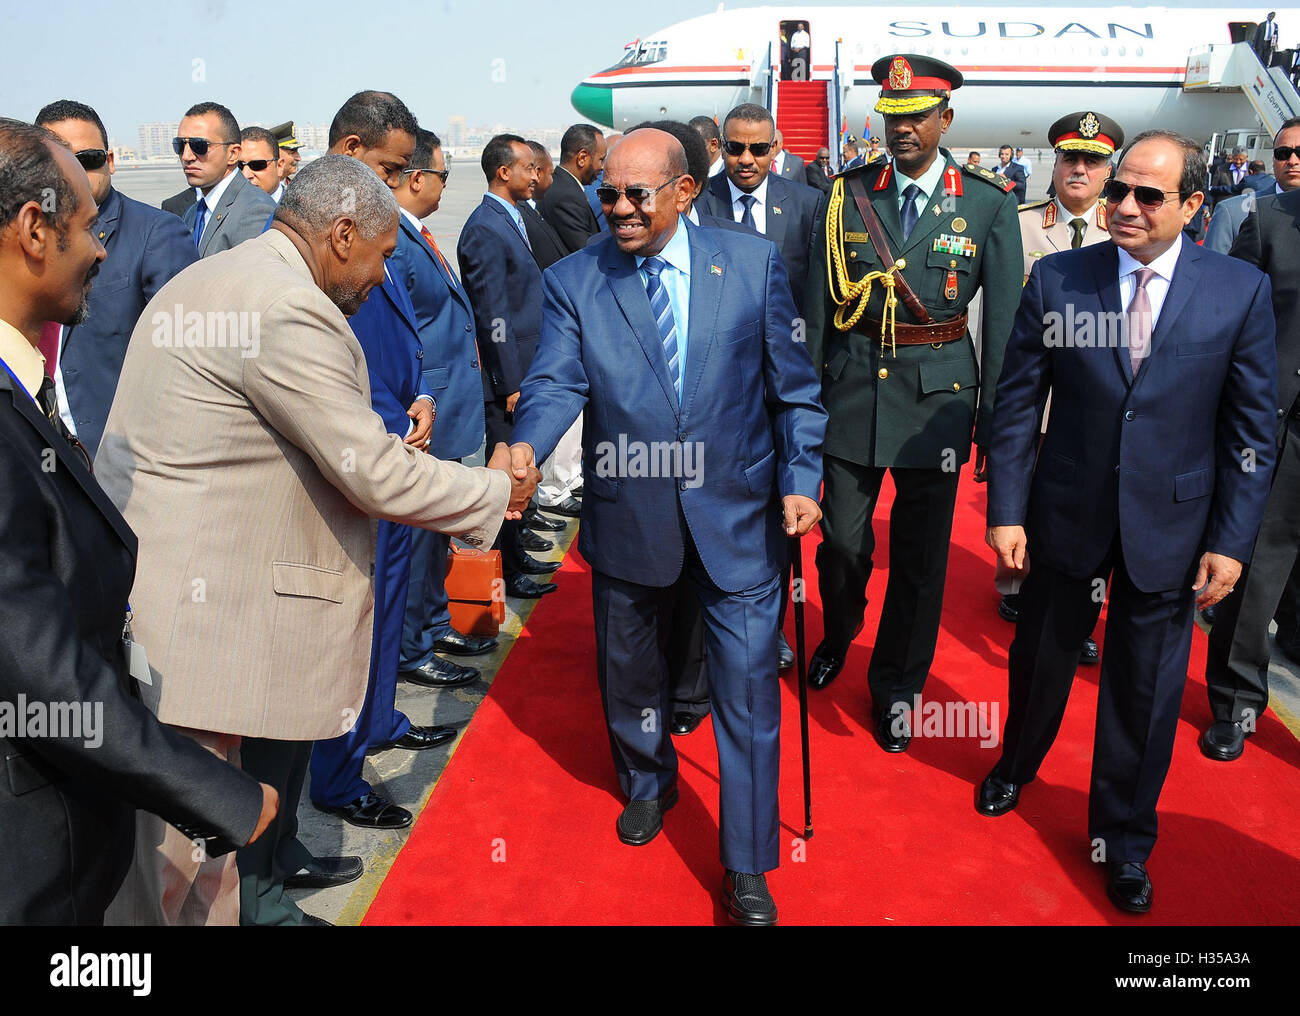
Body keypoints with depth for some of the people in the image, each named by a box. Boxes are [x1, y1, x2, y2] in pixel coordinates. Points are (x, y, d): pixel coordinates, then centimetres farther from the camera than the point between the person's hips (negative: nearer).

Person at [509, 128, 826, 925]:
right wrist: (527, 446, -33)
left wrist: (801, 478, -6)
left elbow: (792, 385, 2)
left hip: (736, 515, -1)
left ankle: (748, 868, 19)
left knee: (747, 687, 2)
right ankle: (648, 785, 51)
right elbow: (558, 383, -13)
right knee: (629, 671, 20)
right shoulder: (574, 281, -1)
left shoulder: (754, 263, -2)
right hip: (629, 518, 2)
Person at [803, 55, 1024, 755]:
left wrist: (993, 421, -2)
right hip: (852, 383, 1)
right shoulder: (848, 196, 3)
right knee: (842, 539, 6)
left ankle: (896, 688, 26)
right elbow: (817, 306, 6)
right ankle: (839, 634, 40)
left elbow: (1004, 320, 0)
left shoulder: (989, 204, -1)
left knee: (921, 553, 6)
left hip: (939, 392, -1)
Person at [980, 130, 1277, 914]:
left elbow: (1252, 428, -3)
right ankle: (1017, 766, 48)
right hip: (1067, 514, 1)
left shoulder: (1241, 291, -6)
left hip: (1169, 525, 0)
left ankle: (1124, 838, 33)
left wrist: (1231, 541, -6)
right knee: (1041, 656, 19)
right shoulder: (1057, 280, -5)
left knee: (1145, 689, 11)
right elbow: (1017, 402, -2)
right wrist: (1007, 511, -6)